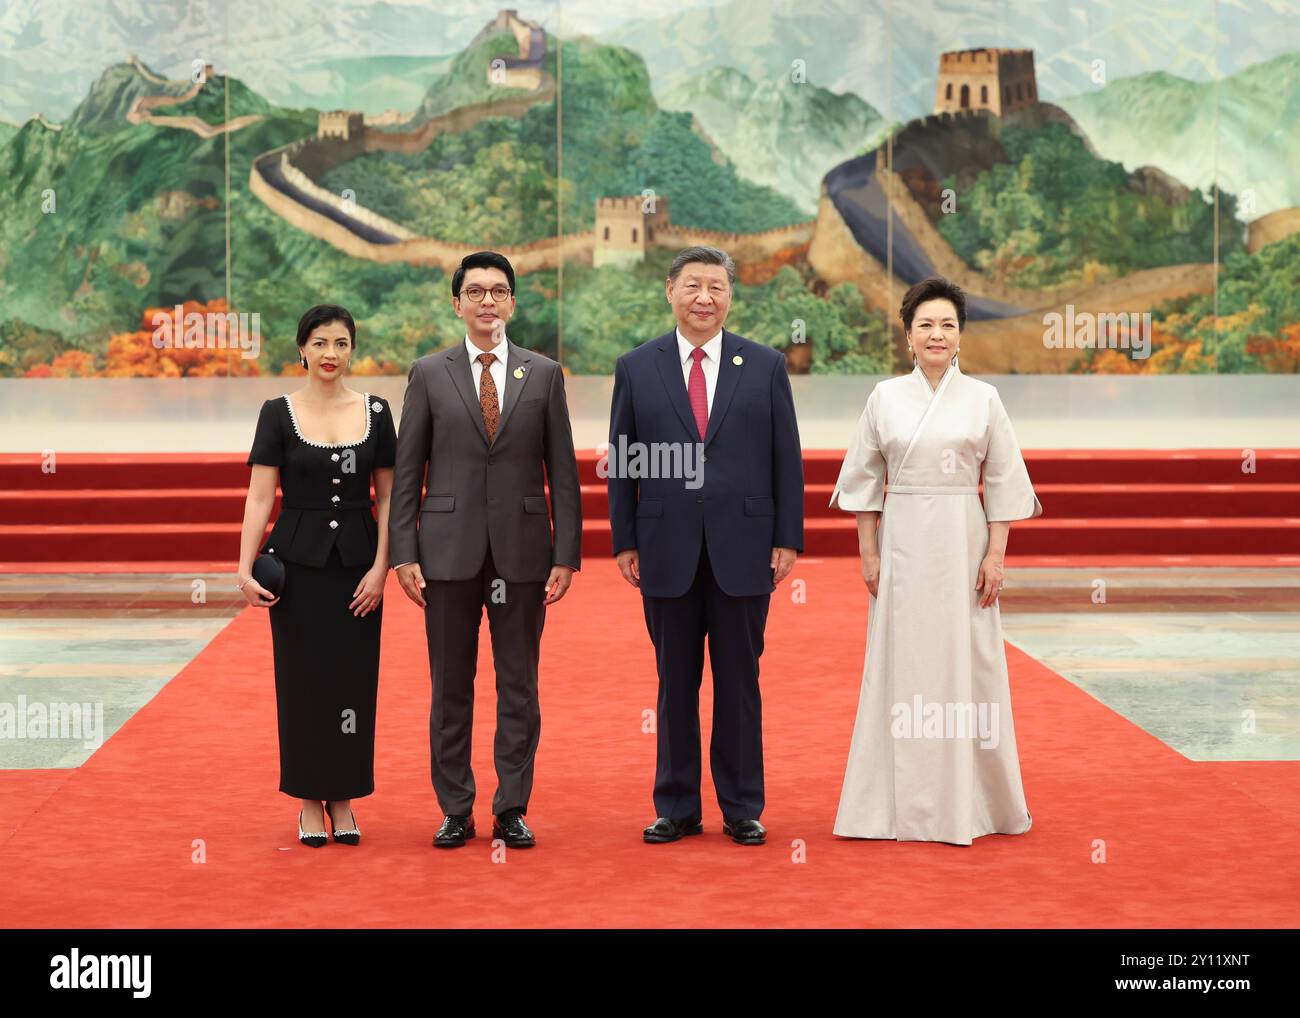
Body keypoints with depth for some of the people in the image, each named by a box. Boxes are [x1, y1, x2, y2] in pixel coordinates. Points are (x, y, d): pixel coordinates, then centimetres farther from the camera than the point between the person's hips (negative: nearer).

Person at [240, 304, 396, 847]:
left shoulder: (375, 412, 3)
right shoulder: (278, 413, -2)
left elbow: (388, 496, 3)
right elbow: (259, 497, -5)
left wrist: (380, 567, -6)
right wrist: (245, 569, -13)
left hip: (357, 561, 2)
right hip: (299, 559, -1)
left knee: (353, 679, 4)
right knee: (303, 678, 3)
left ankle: (343, 799, 17)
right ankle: (309, 801, 15)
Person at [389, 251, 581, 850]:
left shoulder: (544, 374, 6)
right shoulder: (429, 374, 5)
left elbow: (562, 471, 4)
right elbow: (406, 470, 4)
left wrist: (566, 554, -2)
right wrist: (404, 554, -4)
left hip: (521, 550, 0)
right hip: (450, 549, 0)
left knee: (519, 687, 4)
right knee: (451, 687, 5)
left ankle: (511, 810, 13)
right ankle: (456, 812, 14)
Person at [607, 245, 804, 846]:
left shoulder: (765, 366, 5)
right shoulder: (636, 368, 5)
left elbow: (787, 458, 4)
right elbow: (622, 464, 6)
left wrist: (788, 539, -2)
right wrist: (624, 542, 0)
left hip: (743, 549, 0)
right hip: (667, 550, 0)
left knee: (739, 683, 6)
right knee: (676, 684, 7)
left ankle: (742, 809, 15)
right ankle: (677, 808, 16)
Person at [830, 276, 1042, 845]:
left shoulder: (982, 399, 3)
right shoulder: (885, 397, 4)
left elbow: (1003, 482, 2)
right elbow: (866, 479, 6)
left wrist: (995, 555, -5)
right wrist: (869, 553, 0)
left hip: (963, 542, 0)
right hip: (902, 543, 1)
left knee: (967, 663, 1)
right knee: (902, 664, 2)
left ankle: (971, 798, 13)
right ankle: (901, 803, 10)